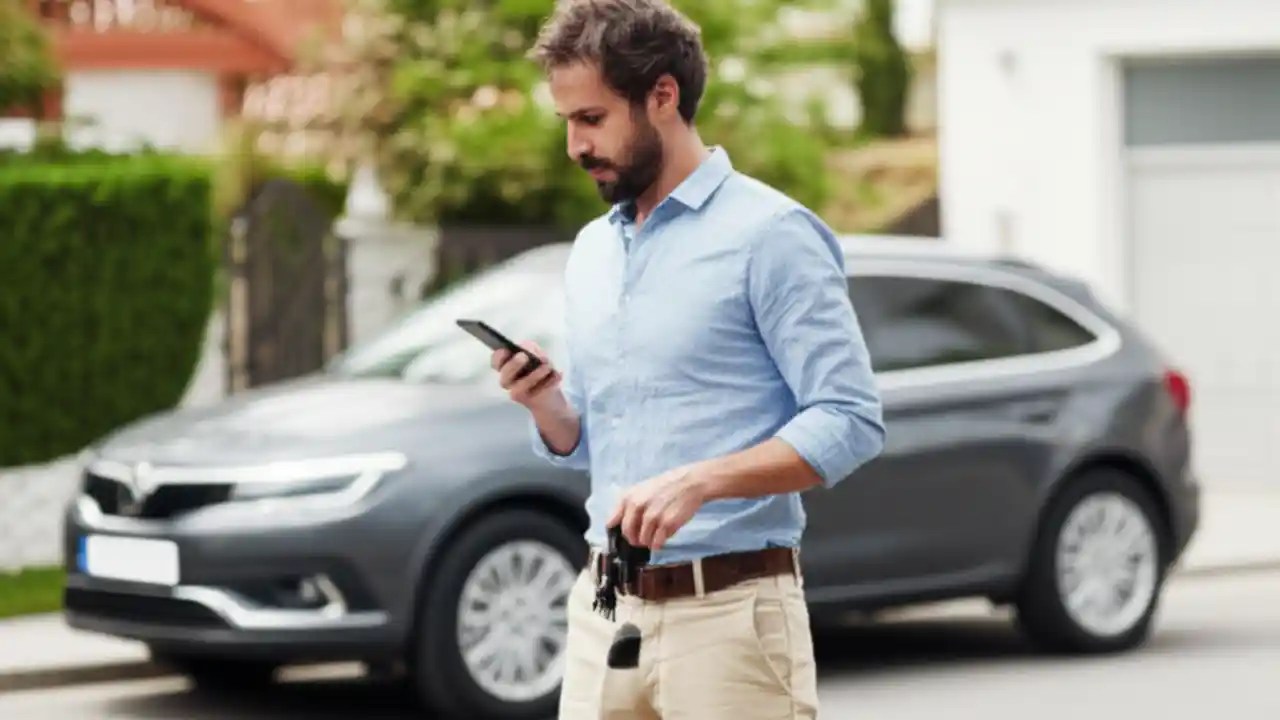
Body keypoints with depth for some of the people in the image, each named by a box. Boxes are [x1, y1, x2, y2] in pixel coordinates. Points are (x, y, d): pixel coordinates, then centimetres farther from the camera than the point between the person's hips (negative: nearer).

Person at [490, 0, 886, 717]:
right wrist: (547, 405, 0)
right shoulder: (592, 251, 16)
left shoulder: (769, 233, -8)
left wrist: (698, 482, -25)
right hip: (604, 610, 7)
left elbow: (851, 421, -14)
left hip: (729, 610, -7)